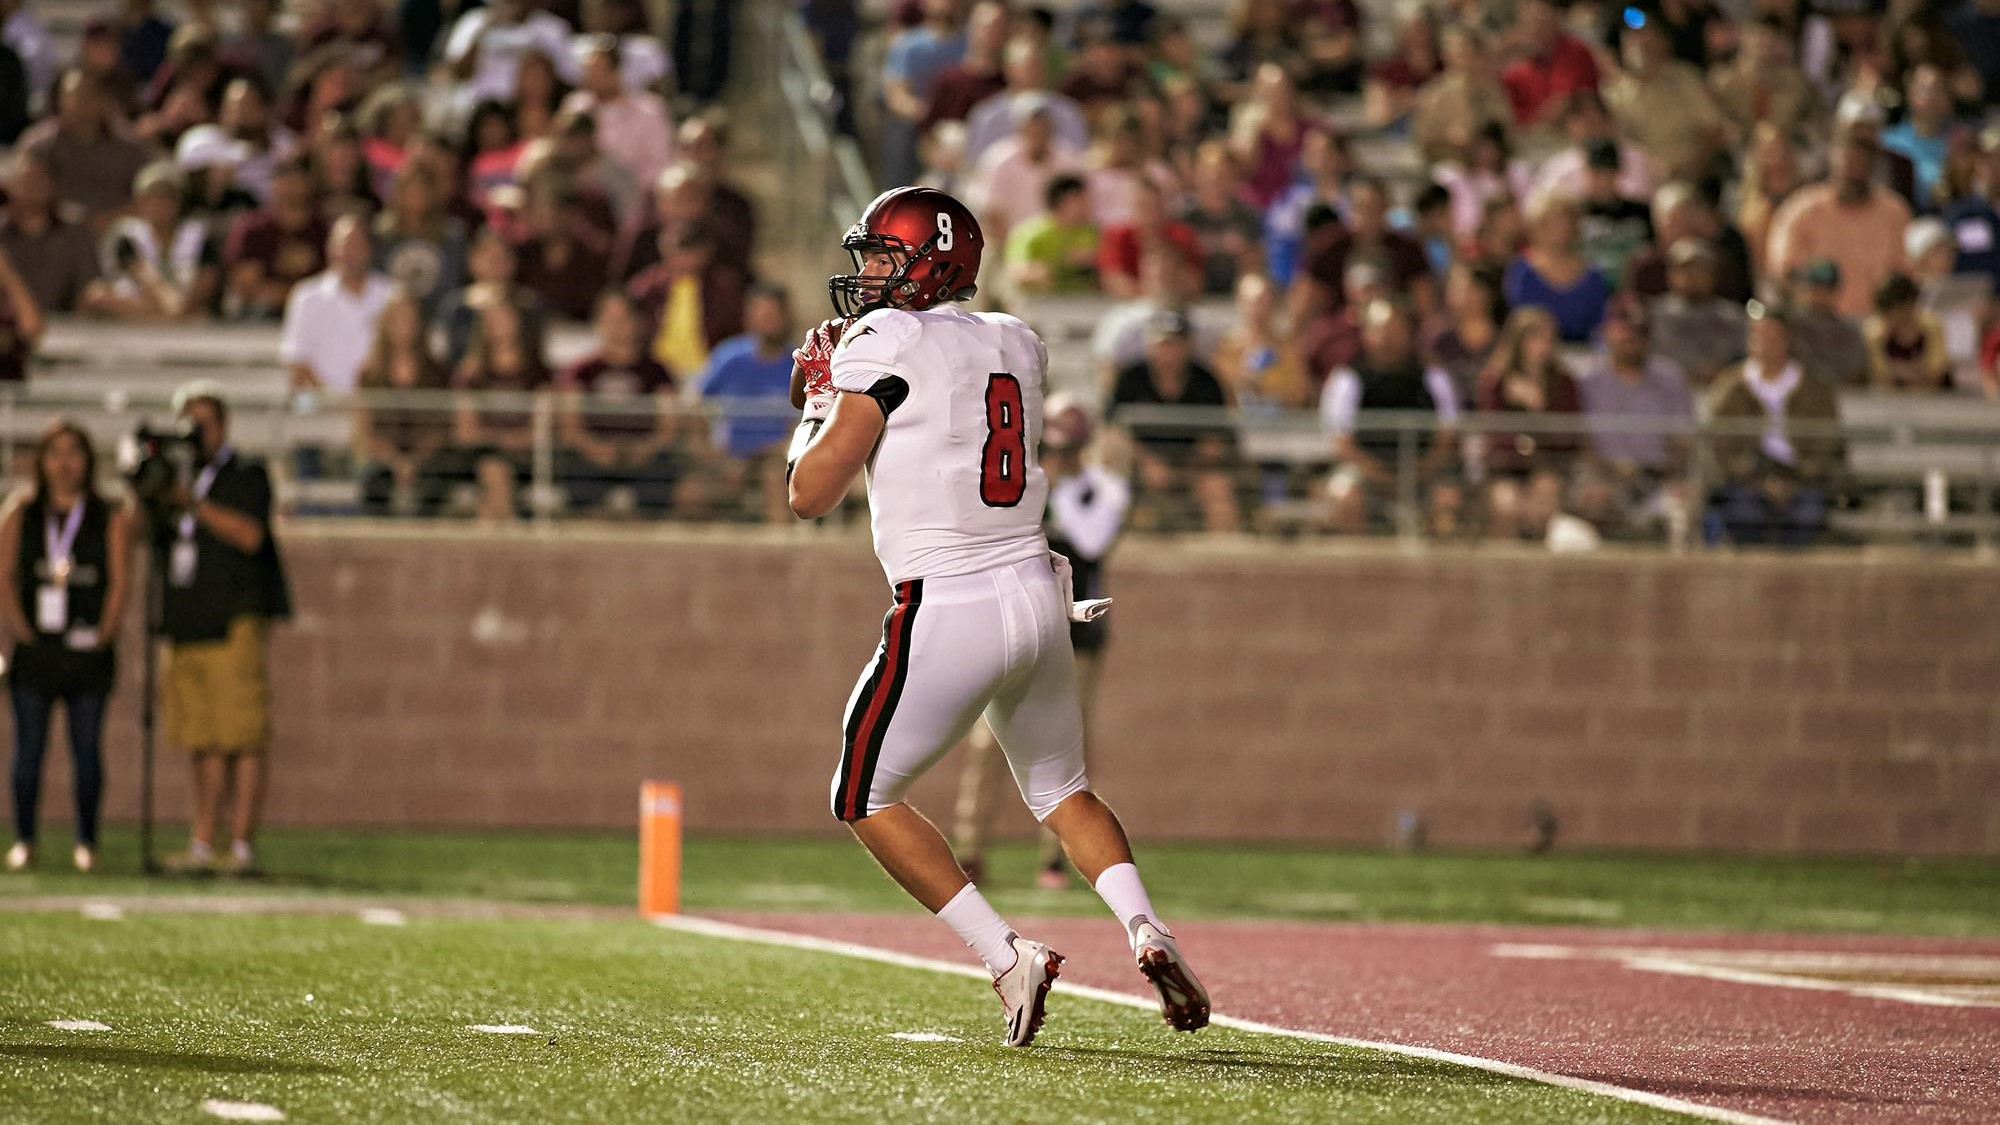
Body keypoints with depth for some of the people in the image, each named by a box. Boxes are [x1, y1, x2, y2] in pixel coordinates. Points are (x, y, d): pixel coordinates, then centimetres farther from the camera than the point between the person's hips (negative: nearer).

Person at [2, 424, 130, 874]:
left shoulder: (110, 519, 7)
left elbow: (120, 580, 2)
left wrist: (104, 632, -7)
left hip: (86, 648, -1)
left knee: (87, 748, 0)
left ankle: (86, 842, 4)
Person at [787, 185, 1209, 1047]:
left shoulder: (884, 345, -8)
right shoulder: (1017, 344, 12)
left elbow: (811, 494, -9)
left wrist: (818, 405, 8)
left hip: (948, 608, -7)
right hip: (1036, 590, 7)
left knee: (865, 800, 10)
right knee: (1061, 789, 24)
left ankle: (1008, 958, -2)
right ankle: (1148, 934, 1)